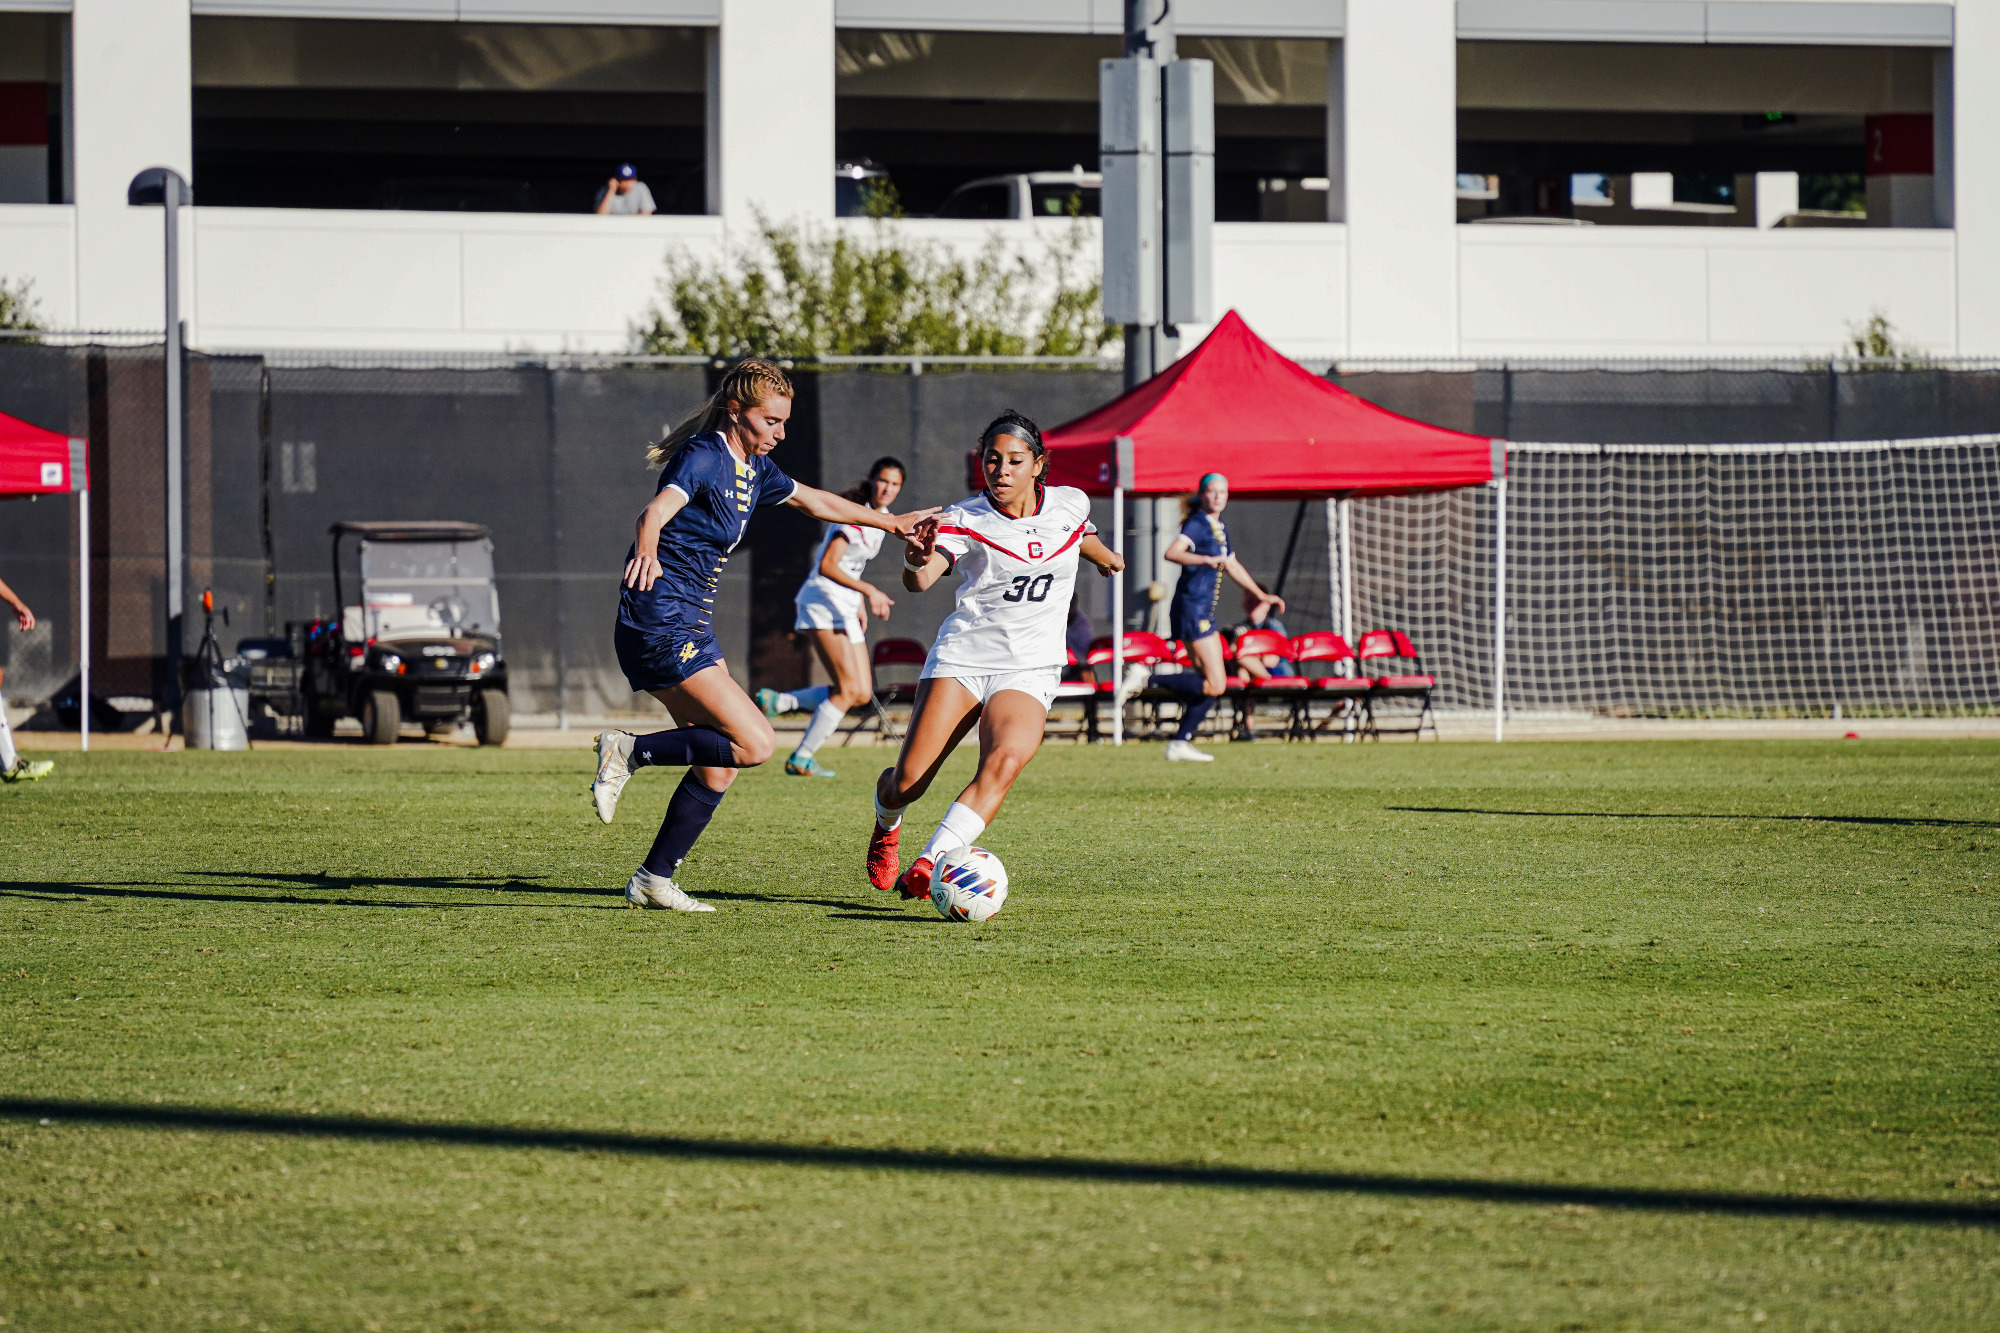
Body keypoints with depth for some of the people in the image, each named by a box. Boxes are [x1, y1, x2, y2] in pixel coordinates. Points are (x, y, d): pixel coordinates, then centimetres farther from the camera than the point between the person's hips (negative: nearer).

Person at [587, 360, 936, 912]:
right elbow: (657, 509, -34)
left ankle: (654, 879, 13)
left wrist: (892, 522, 38)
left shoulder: (754, 469, 13)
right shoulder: (703, 457, -15)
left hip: (689, 629, 10)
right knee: (754, 743, -16)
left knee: (719, 765, 9)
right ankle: (629, 751, -9)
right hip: (660, 624, -10)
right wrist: (645, 549, -56)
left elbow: (817, 502, 30)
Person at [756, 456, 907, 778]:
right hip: (823, 598, -9)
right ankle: (801, 760, -6)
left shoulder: (881, 518, 14)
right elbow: (827, 566, -25)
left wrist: (860, 603, 21)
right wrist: (869, 591, -31)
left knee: (862, 694, 3)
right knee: (848, 689, -14)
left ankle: (775, 702, 10)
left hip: (845, 608, 9)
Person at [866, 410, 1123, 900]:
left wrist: (1105, 557, 49)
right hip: (963, 653, -1)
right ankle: (886, 824, 30)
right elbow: (919, 581, -23)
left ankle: (928, 867, -33)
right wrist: (917, 563, -46)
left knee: (1005, 761, -29)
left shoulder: (1070, 505, 2)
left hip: (1030, 670, 1)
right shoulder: (963, 520, -8)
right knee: (907, 783, -8)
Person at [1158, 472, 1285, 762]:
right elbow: (1172, 553, -29)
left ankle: (1180, 743, 14)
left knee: (1210, 685, 10)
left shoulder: (1220, 529, 17)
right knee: (1215, 685, -15)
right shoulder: (1198, 524, -11)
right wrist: (1207, 559, -42)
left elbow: (1233, 566, 32)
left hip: (1204, 611, 9)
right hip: (1192, 607, -9)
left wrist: (1262, 596, 38)